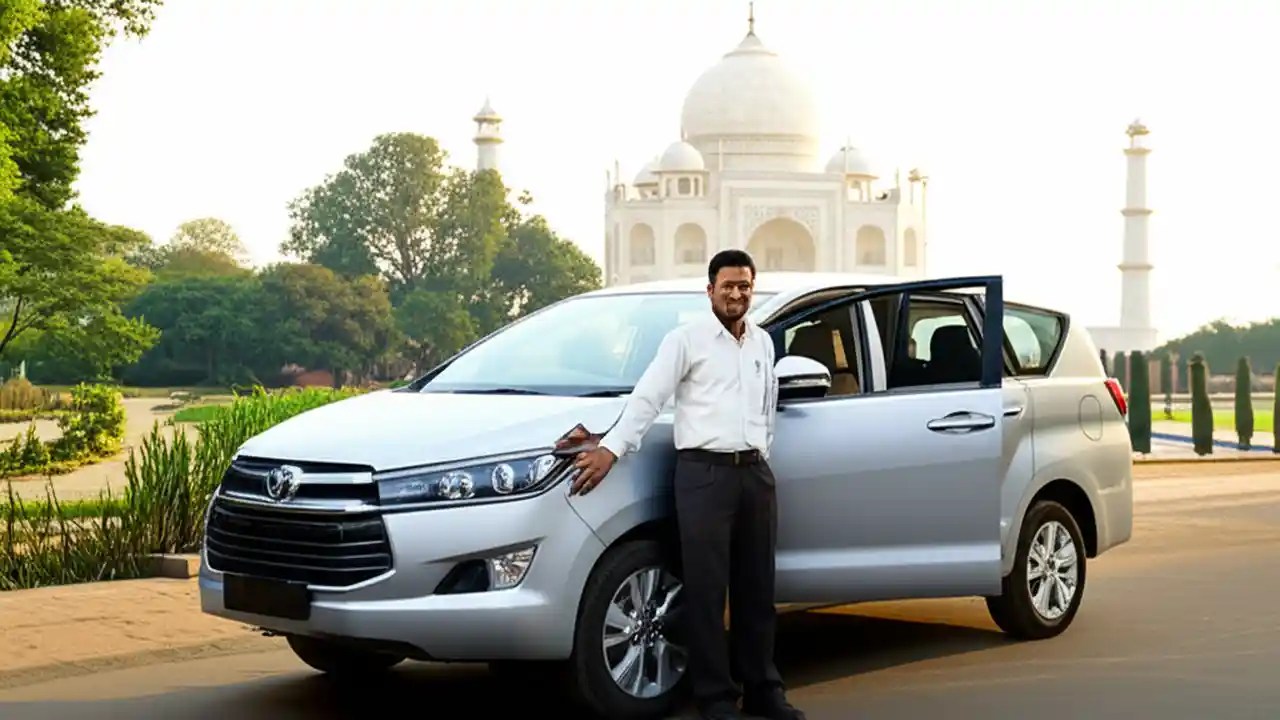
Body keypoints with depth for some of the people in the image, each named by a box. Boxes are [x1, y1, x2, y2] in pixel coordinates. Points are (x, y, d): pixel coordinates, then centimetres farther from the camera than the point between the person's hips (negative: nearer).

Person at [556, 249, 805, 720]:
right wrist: (611, 448, -17)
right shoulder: (687, 339, -3)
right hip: (704, 473, -5)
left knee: (757, 588, 10)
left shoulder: (762, 342, 15)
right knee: (706, 590, -3)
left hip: (755, 473, 6)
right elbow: (647, 397, -9)